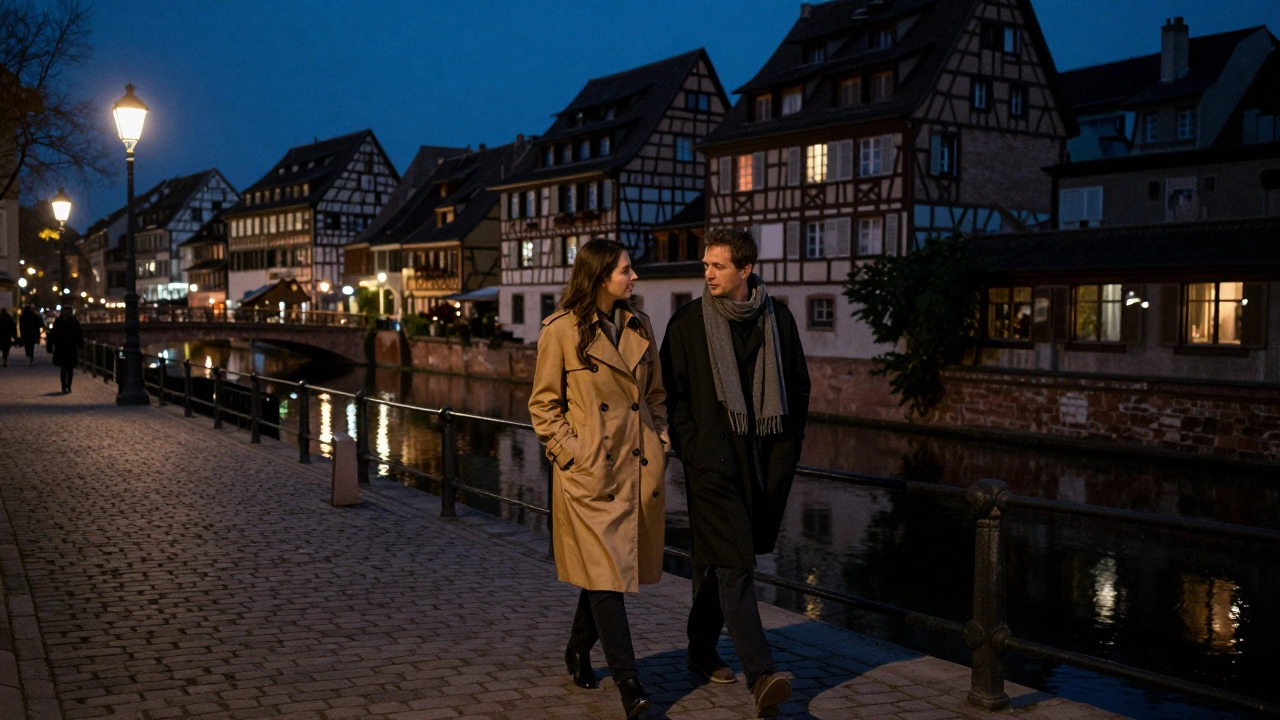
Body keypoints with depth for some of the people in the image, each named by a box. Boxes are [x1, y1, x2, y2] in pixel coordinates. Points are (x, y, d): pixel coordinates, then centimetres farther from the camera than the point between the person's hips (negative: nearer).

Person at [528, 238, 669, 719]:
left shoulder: (639, 327, 11)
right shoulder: (561, 330, -5)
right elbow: (543, 404, -2)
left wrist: (660, 444, 8)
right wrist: (570, 453, -10)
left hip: (639, 467, 5)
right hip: (591, 470, -5)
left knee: (607, 571, 13)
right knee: (605, 571, -6)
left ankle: (579, 650, 35)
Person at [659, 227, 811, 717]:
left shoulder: (778, 320, 6)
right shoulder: (687, 323, -1)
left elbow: (798, 387, 14)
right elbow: (673, 392, 1)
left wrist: (787, 446, 8)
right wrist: (690, 448, -6)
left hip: (765, 462, 3)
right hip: (713, 462, -3)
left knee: (717, 562, 15)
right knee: (732, 564, -10)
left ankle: (702, 653, 31)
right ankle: (760, 673, -13)